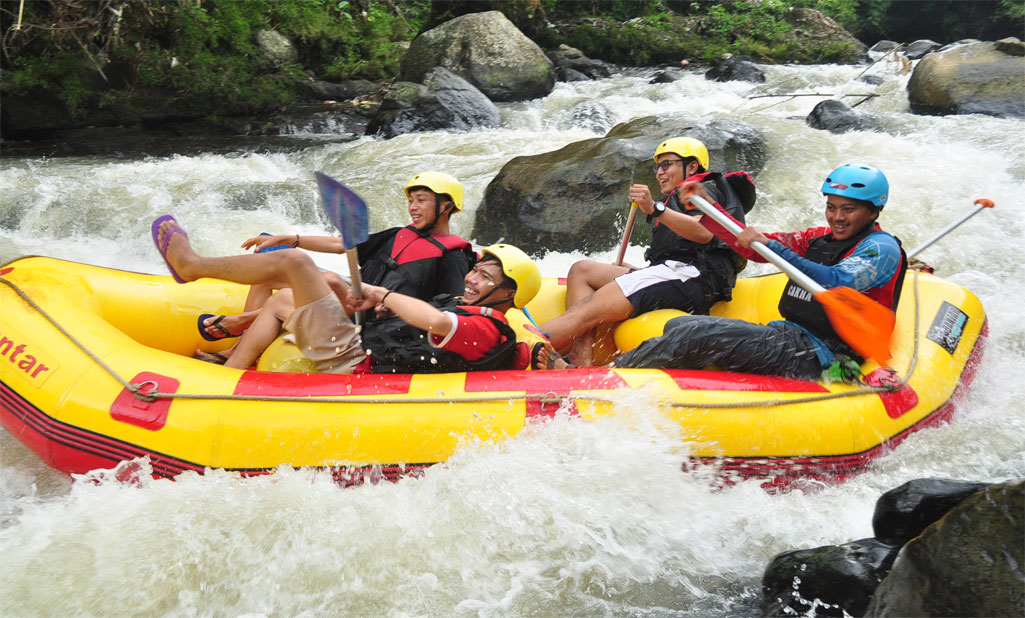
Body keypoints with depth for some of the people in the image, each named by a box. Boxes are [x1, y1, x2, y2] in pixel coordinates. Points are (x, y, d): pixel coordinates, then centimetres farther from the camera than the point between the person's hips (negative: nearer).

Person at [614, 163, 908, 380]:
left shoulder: (882, 247, -4)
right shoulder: (818, 239, 19)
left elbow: (837, 283, -23)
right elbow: (752, 247, 12)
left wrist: (770, 245, -26)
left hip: (816, 355, -9)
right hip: (787, 336, 9)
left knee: (692, 334, -22)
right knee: (677, 326, -1)